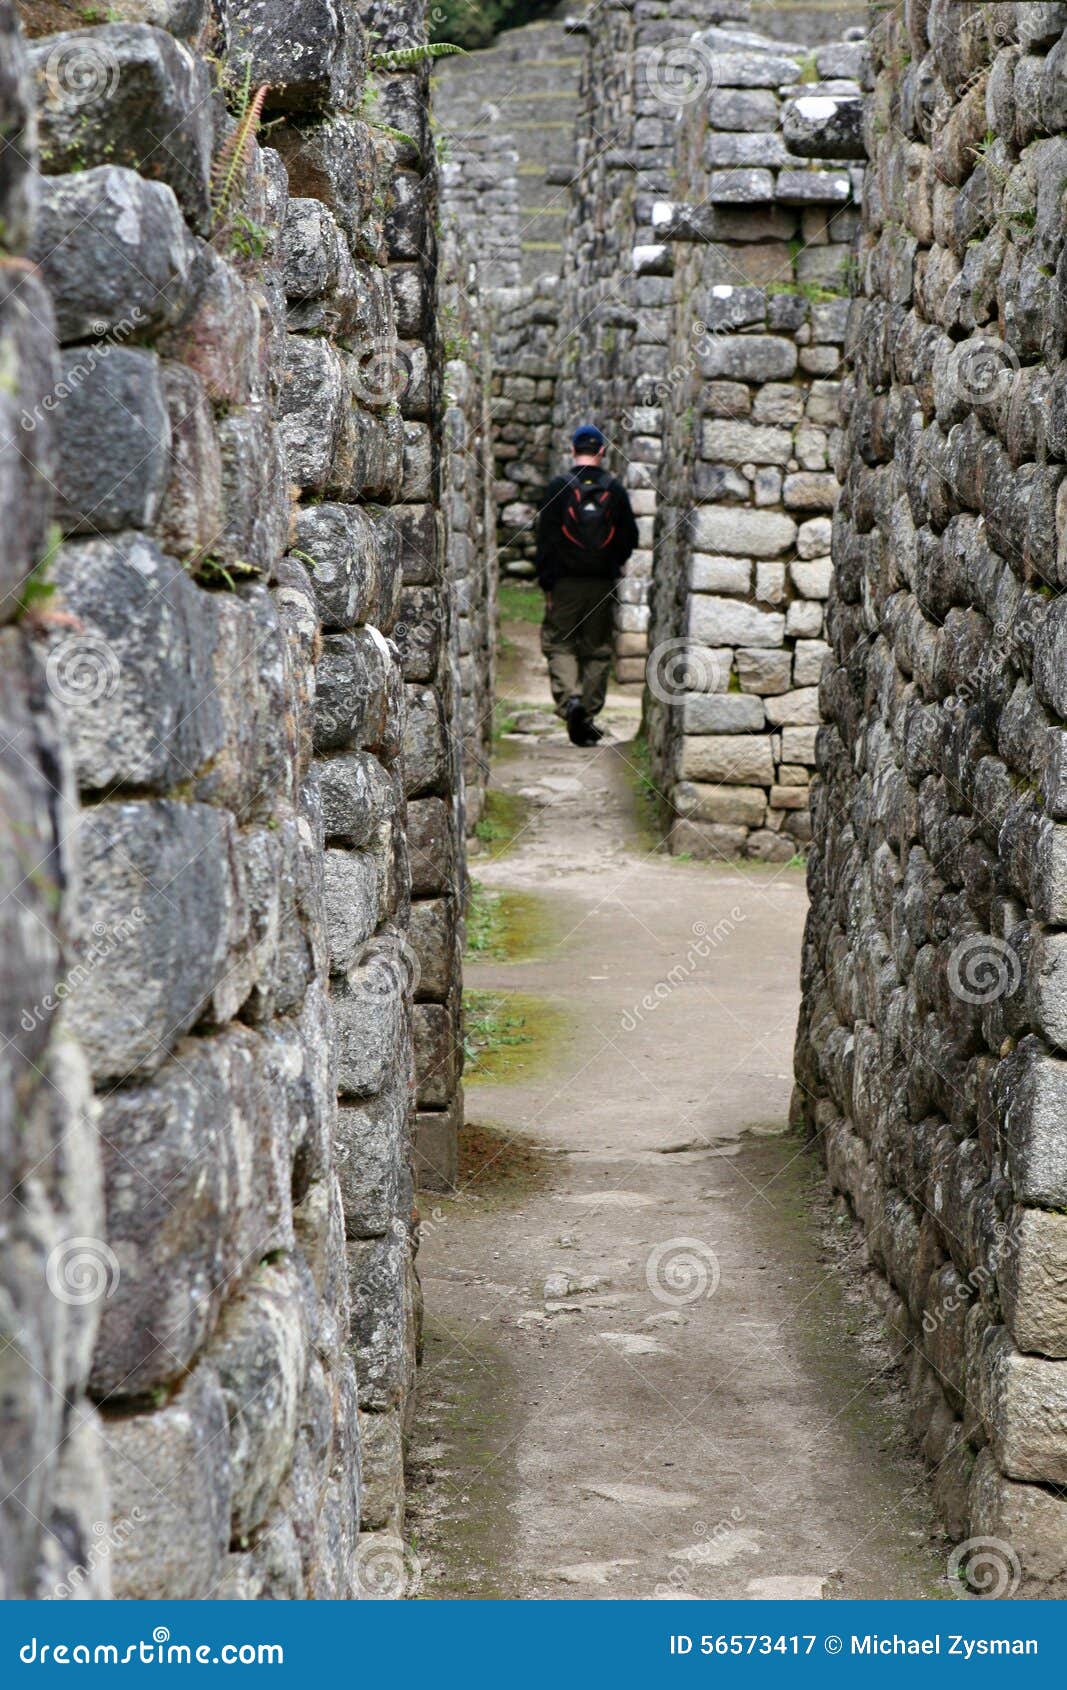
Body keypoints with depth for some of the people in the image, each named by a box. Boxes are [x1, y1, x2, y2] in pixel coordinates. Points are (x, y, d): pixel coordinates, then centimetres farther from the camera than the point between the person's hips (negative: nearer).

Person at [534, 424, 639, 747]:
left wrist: (547, 584, 0)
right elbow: (630, 538, 7)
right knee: (597, 648, 10)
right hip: (604, 584, 2)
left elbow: (545, 539, -5)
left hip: (566, 582, -2)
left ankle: (570, 698, -18)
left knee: (559, 643, 6)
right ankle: (588, 715, 10)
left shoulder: (558, 488, -4)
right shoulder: (615, 490, 2)